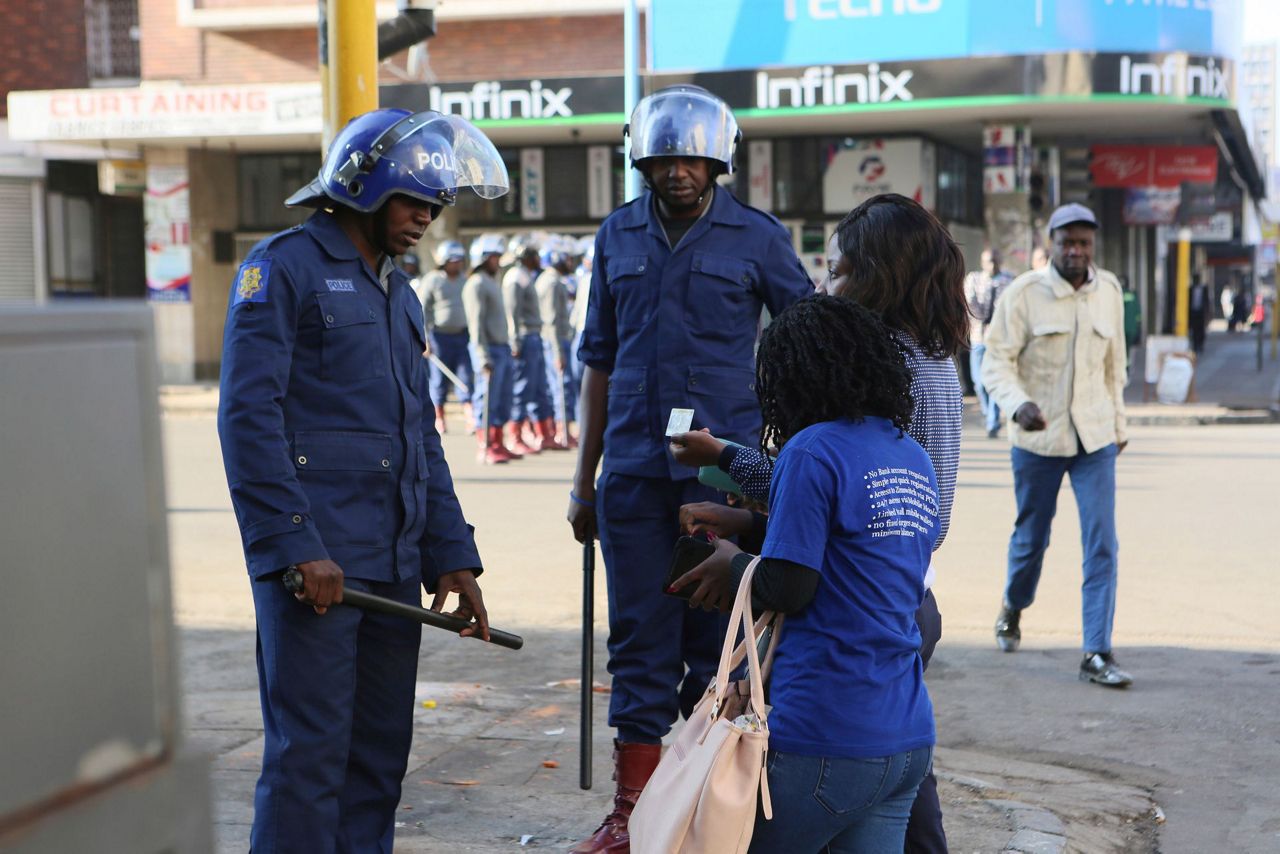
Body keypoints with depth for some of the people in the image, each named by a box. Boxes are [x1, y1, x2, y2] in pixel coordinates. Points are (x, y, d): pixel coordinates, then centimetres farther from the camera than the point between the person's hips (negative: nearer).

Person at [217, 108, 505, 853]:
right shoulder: (284, 268, -4)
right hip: (313, 559, -8)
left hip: (393, 566, 8)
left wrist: (452, 555, 12)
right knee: (311, 751, -7)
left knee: (382, 753, 10)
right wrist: (296, 547, -19)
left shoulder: (400, 296, 20)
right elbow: (249, 418, -13)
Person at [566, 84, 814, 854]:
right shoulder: (618, 237, 10)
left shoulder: (758, 237, 0)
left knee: (716, 641, 5)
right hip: (634, 467, 3)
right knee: (641, 640, 5)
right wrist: (583, 480, 12)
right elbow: (601, 361, 14)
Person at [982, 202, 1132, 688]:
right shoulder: (1023, 294, -10)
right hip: (1037, 437, -2)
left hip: (1094, 436, 2)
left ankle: (1096, 655, -3)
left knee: (1102, 544, -7)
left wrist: (1118, 422, 20)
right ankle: (1013, 608, 44)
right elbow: (997, 360, -11)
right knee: (1031, 537, 12)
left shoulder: (1109, 290, 3)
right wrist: (1018, 403, -29)